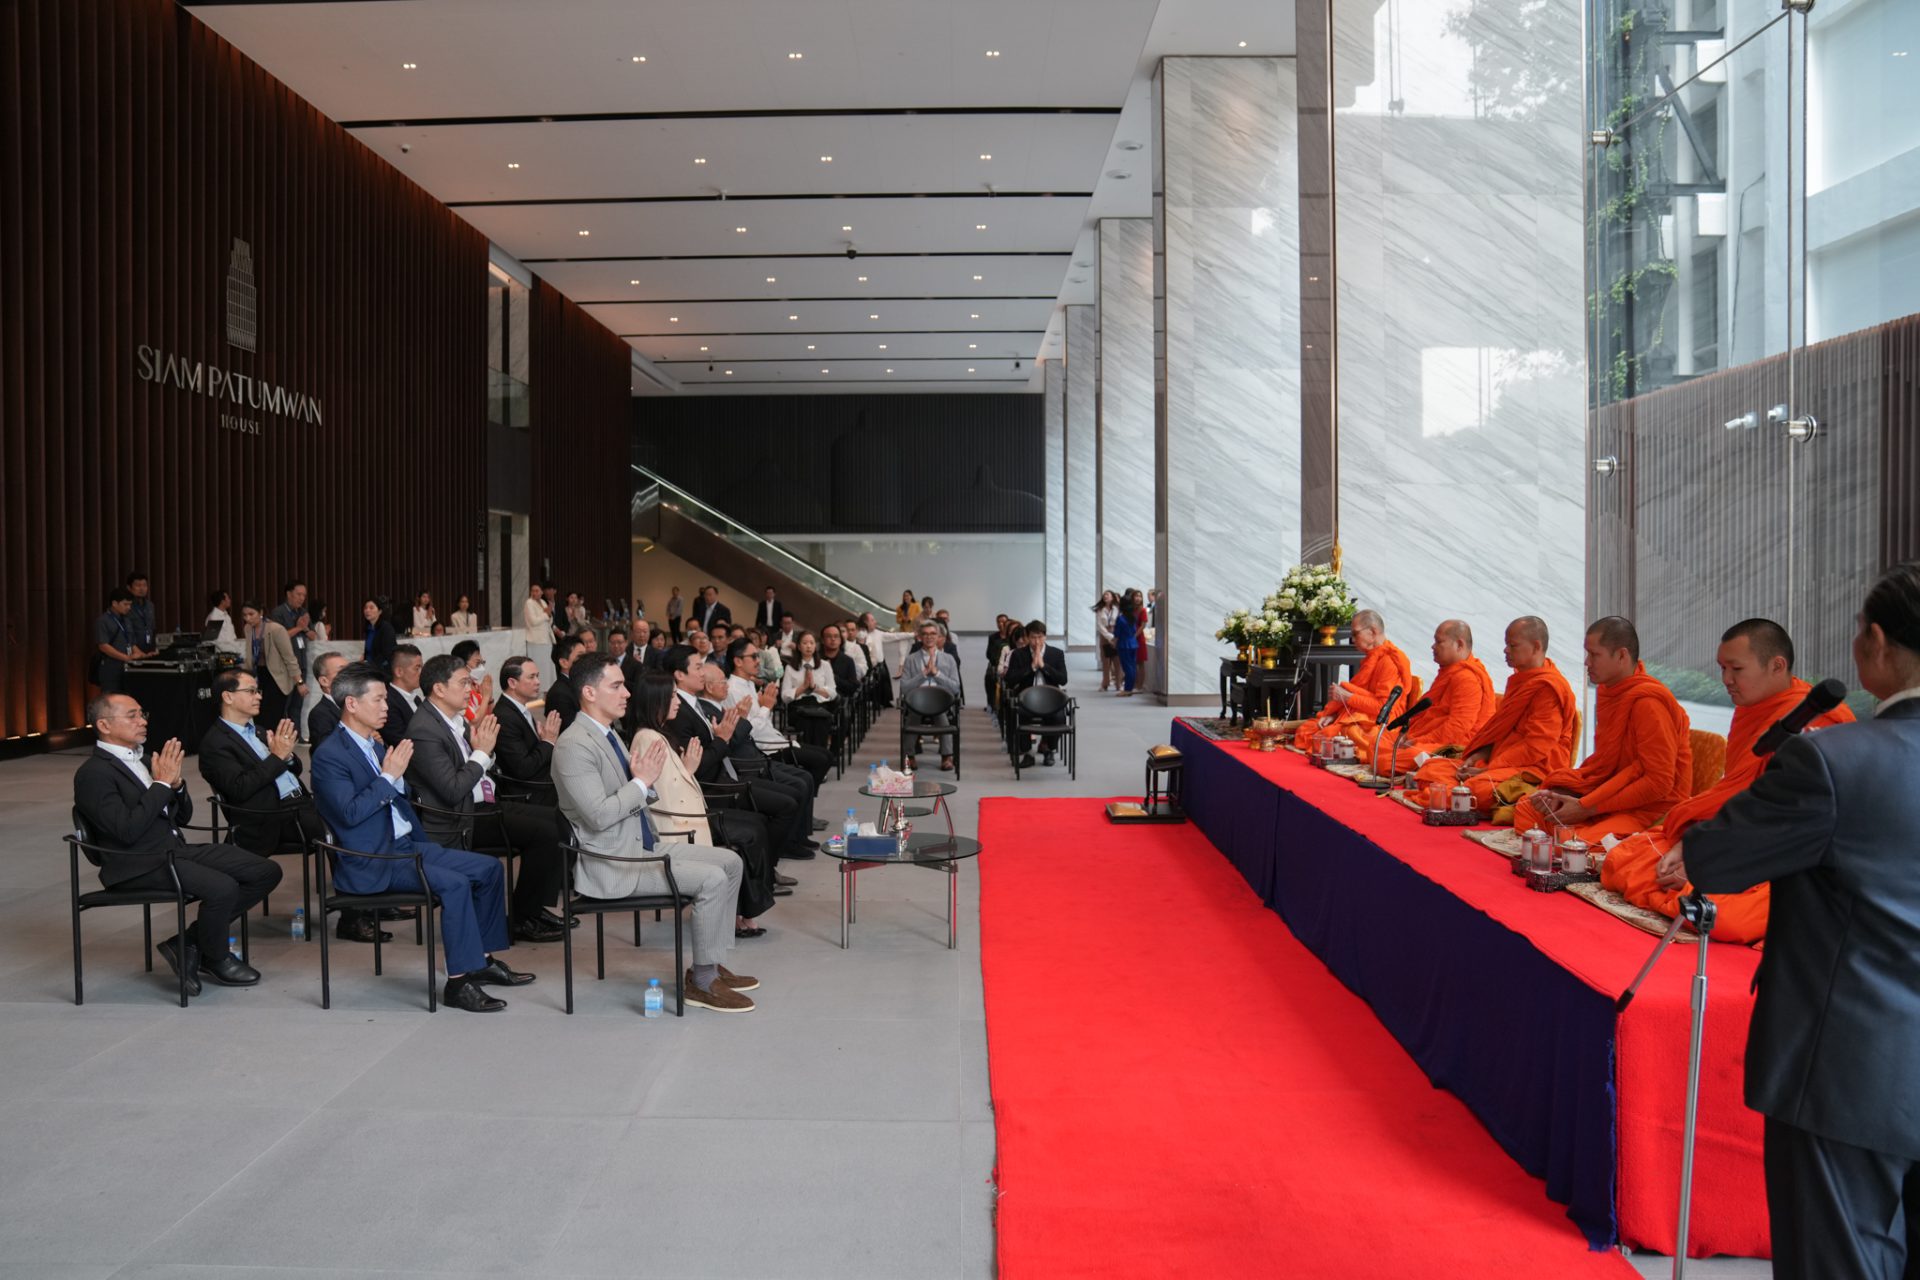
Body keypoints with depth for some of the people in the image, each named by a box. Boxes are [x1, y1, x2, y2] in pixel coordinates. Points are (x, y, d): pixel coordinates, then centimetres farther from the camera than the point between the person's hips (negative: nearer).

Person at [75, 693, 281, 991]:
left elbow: (183, 816, 18)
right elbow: (128, 830, -21)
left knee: (266, 872, -6)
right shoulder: (93, 773, -9)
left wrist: (176, 782, -1)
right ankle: (216, 959, -1)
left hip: (177, 849, 9)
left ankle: (188, 944, 3)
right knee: (223, 887, -31)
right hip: (139, 864, -9)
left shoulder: (144, 758, 17)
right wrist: (162, 783, -15)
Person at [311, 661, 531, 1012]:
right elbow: (349, 813, -23)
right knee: (454, 884, -27)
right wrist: (389, 776, -19)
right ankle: (458, 982, -21)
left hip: (406, 845, 9)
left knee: (489, 868, 1)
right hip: (369, 863, -9)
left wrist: (425, 846, 18)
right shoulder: (329, 755, -11)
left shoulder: (376, 744, 15)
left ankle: (483, 959, 9)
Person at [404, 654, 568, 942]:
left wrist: (484, 745, 0)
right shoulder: (423, 730, -18)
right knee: (545, 833, -20)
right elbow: (453, 790, -24)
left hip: (482, 804, 10)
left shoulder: (457, 719, 10)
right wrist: (482, 752, -15)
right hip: (458, 821, -10)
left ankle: (535, 905, 9)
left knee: (559, 819, 1)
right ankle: (521, 919, -6)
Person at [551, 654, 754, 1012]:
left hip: (643, 846, 10)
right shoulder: (574, 745, -18)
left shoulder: (608, 734, 13)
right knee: (711, 879, -21)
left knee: (730, 861, 5)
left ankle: (711, 964, 12)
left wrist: (647, 779, -2)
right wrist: (642, 781, -16)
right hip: (610, 863, -10)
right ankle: (702, 982, -7)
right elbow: (599, 815, -25)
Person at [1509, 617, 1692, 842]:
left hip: (1651, 808, -9)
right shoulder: (1609, 691, 9)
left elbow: (1659, 782, -21)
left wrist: (1586, 808, -19)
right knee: (1526, 810, 0)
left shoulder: (1648, 702, -20)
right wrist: (1561, 793, -5)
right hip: (1613, 794, 9)